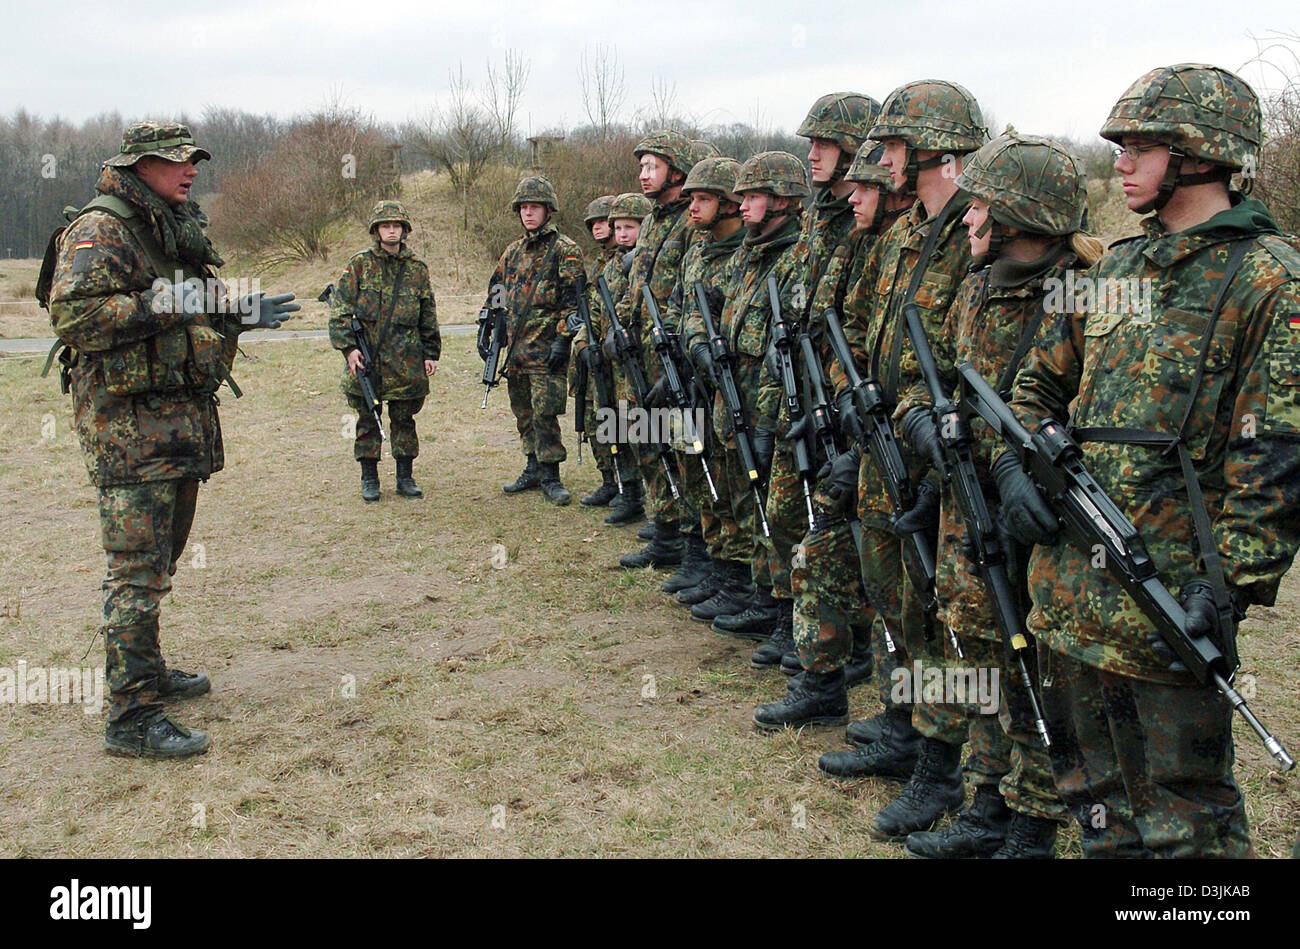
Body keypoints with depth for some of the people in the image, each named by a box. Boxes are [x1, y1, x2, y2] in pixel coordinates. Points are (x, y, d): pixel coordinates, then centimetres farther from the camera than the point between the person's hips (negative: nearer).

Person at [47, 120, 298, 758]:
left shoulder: (179, 229, 20)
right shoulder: (101, 229, -10)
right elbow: (73, 314, -23)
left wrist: (241, 314, 14)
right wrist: (162, 303, -26)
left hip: (182, 415, 10)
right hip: (129, 422, -10)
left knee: (160, 558, 18)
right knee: (138, 568, -10)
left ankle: (145, 671, 32)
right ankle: (131, 717, -6)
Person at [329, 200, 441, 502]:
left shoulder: (417, 268, 7)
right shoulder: (360, 264, 1)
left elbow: (428, 316, 13)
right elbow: (339, 308, -1)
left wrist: (430, 354, 9)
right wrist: (348, 347, -10)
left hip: (406, 361, 1)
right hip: (365, 359, -1)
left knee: (404, 420, 8)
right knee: (367, 421, 6)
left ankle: (405, 477, 18)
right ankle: (369, 479, 15)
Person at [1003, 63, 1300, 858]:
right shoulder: (1118, 267, 14)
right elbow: (1040, 382, 20)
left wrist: (1232, 582, -19)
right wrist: (1015, 464, 2)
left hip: (1170, 592, -7)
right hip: (1070, 575, 7)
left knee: (1182, 800, 4)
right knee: (1091, 779, 19)